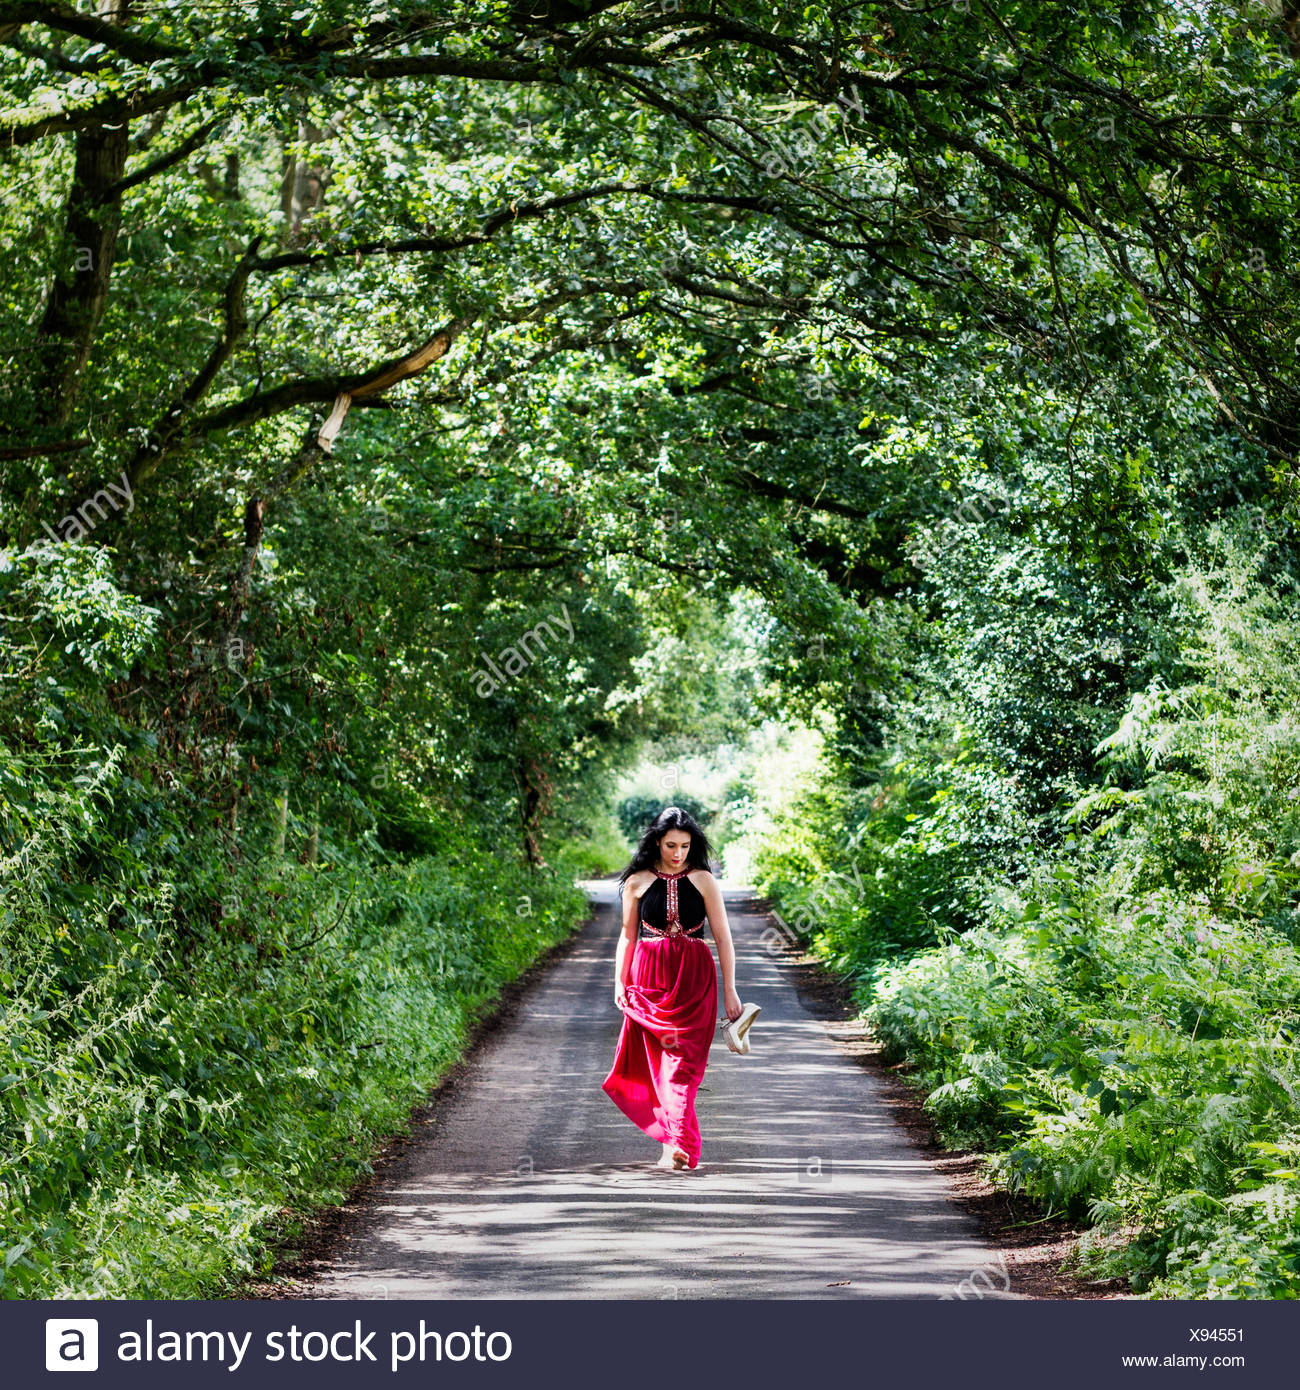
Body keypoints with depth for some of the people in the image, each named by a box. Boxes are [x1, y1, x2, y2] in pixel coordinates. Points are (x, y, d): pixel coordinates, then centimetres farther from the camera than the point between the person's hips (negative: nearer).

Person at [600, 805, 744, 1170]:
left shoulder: (703, 881, 2)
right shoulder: (637, 882, 5)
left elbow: (723, 936, 4)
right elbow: (628, 935, 11)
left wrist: (730, 990, 1)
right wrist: (620, 982, 5)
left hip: (694, 979, -1)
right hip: (649, 977, 1)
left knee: (683, 1060, -8)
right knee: (659, 1058, -1)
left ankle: (675, 1143, -12)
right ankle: (678, 1139, 5)